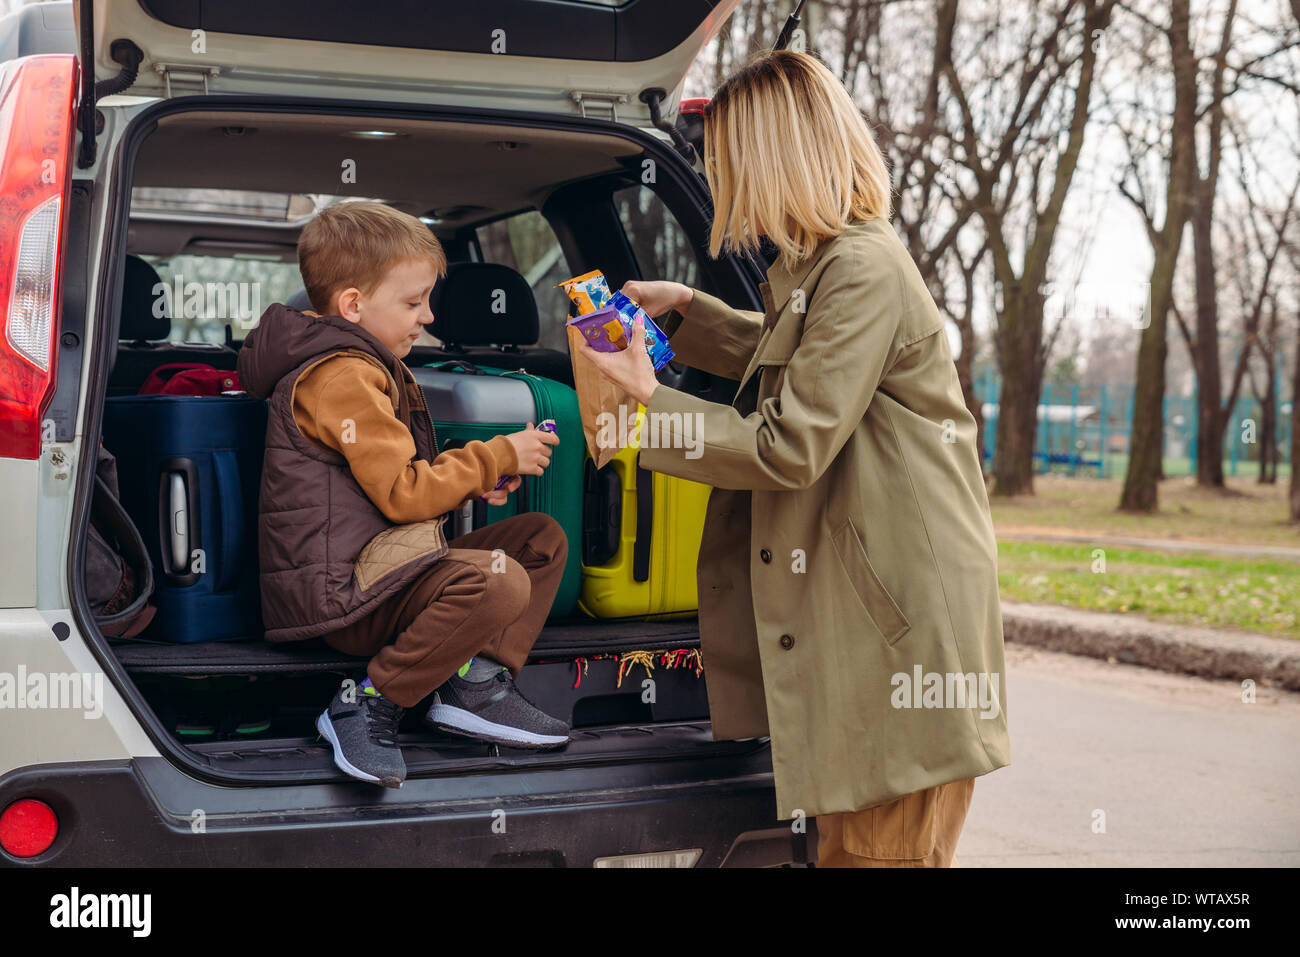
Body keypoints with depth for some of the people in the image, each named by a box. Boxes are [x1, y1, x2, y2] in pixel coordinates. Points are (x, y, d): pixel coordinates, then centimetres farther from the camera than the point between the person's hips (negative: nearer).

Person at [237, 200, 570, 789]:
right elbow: (403, 493, -19)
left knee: (541, 537, 10)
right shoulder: (340, 377, -14)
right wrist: (497, 458, -9)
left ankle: (475, 685, -4)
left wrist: (470, 480, 12)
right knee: (498, 582, -33)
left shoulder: (369, 365, 21)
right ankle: (368, 703, -19)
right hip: (338, 592, -11)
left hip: (384, 560, 11)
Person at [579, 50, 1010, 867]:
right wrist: (684, 309, 26)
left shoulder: (863, 270, -19)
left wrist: (650, 401, -12)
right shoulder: (820, 263, 13)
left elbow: (789, 449, -21)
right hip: (851, 599, 10)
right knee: (848, 841, 15)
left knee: (883, 849, -2)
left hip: (903, 609, -10)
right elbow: (790, 361, 35)